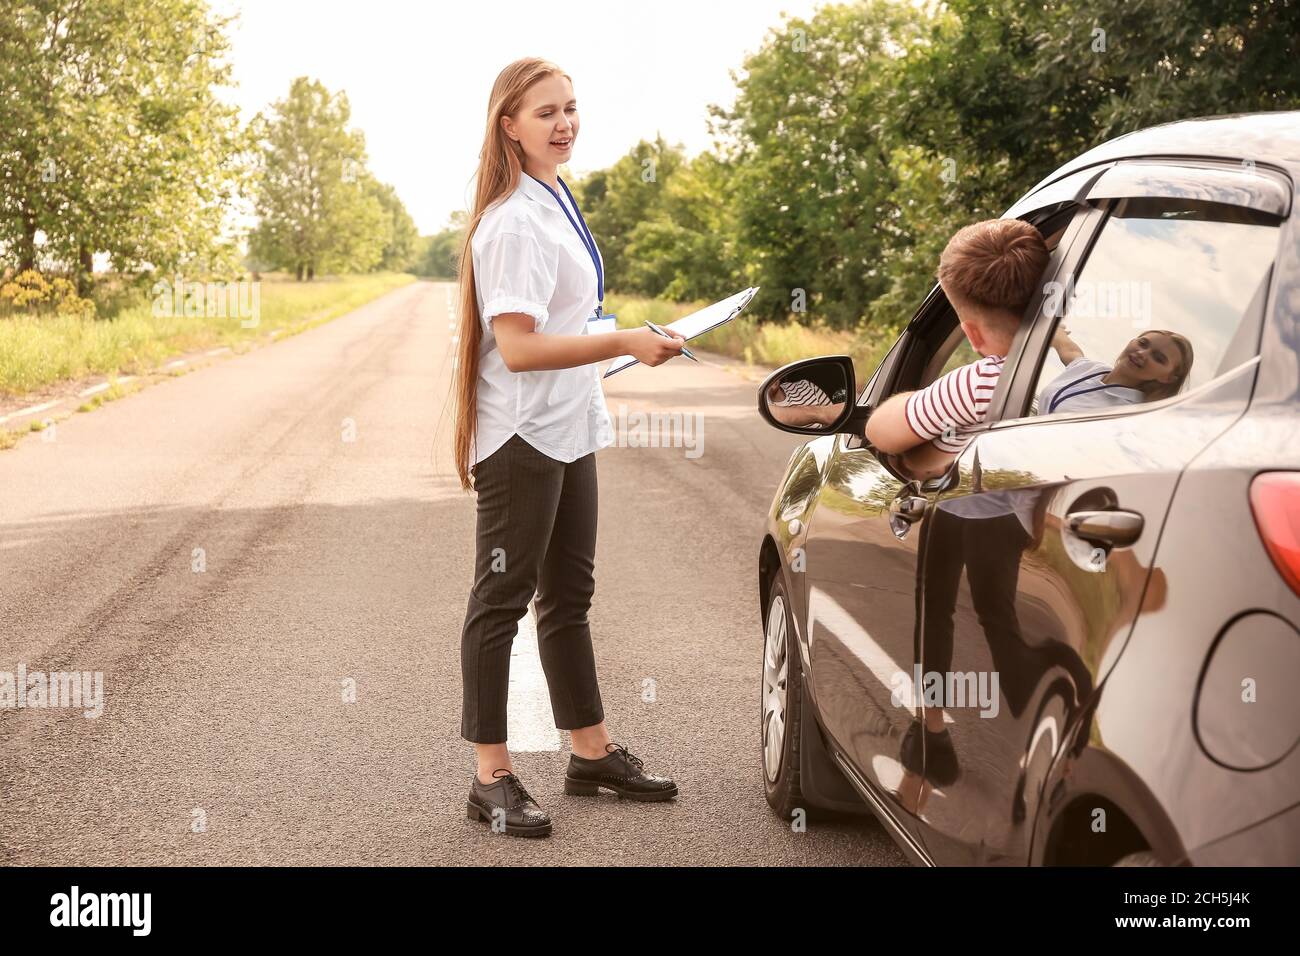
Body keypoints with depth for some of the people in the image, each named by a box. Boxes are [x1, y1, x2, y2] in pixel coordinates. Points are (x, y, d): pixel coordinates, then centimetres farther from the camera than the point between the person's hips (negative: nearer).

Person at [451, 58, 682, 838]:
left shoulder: (557, 204, 12)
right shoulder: (513, 223, -18)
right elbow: (517, 347, -24)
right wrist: (626, 344, -26)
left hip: (567, 432, 10)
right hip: (523, 438, -10)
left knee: (569, 596, 16)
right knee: (504, 600, -3)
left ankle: (592, 753, 27)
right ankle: (492, 778, 4)